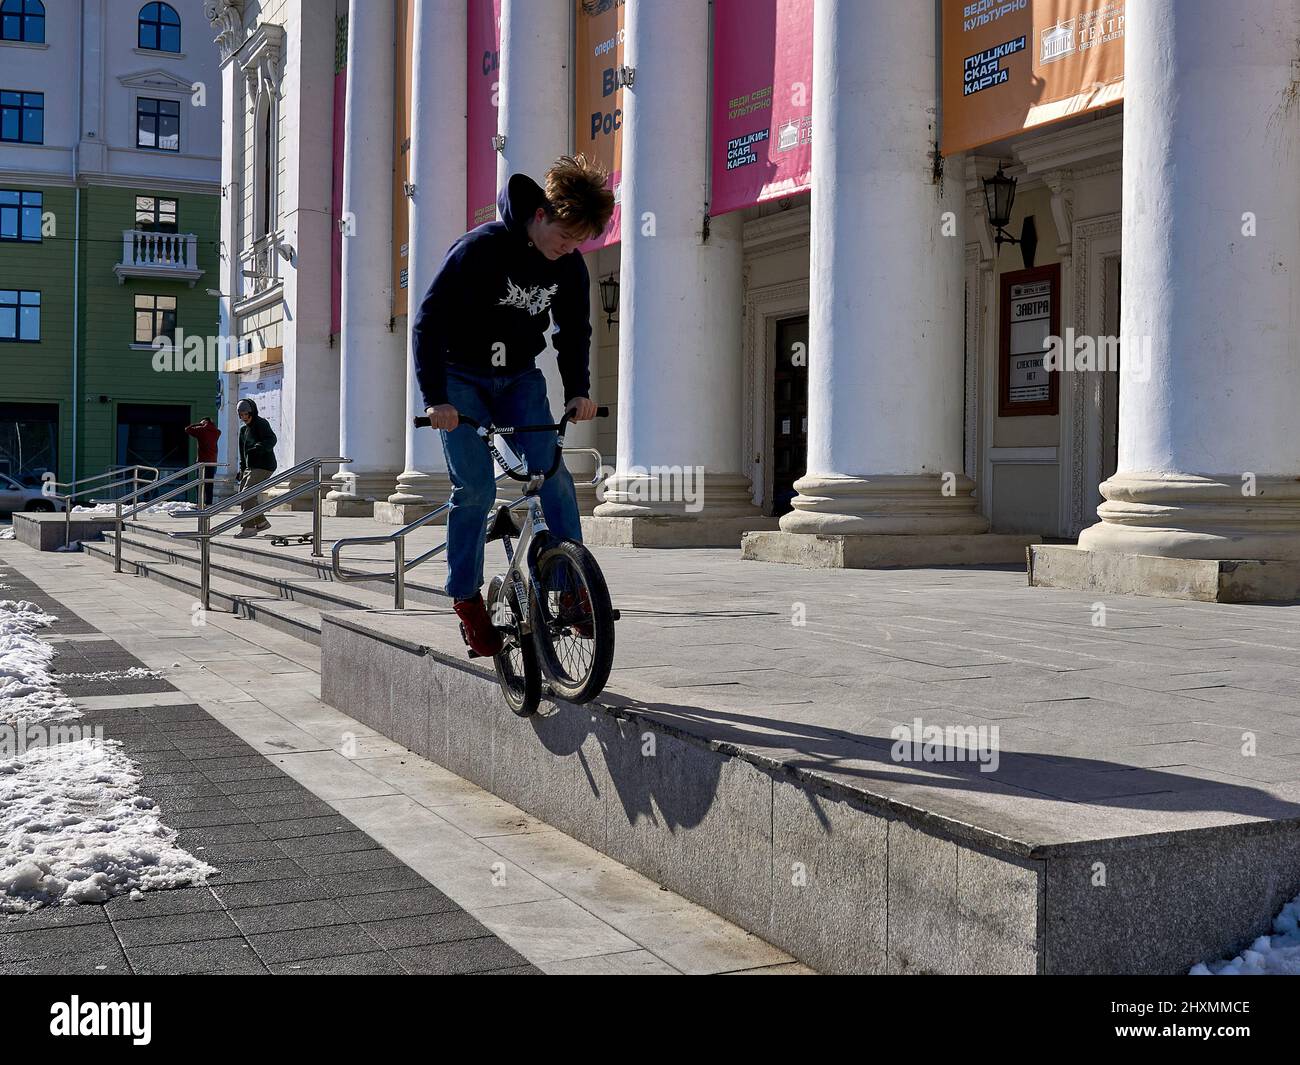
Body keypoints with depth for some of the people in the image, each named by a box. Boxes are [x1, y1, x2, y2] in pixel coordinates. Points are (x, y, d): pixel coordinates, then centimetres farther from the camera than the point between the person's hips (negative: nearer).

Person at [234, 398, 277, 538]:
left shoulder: (261, 424, -11)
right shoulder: (243, 429, 17)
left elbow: (271, 440, -28)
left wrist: (258, 448, -44)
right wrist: (242, 469, 23)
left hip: (264, 466, -10)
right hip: (251, 467, 10)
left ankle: (248, 528, -17)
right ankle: (261, 522, 26)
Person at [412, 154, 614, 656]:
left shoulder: (570, 266, -7)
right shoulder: (481, 248, -23)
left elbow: (574, 330, 10)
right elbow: (428, 321, -21)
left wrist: (578, 389, -4)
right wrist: (435, 398, -27)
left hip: (520, 379, 4)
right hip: (461, 379, -4)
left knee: (552, 473, -13)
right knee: (475, 488, -12)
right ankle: (466, 597, 5)